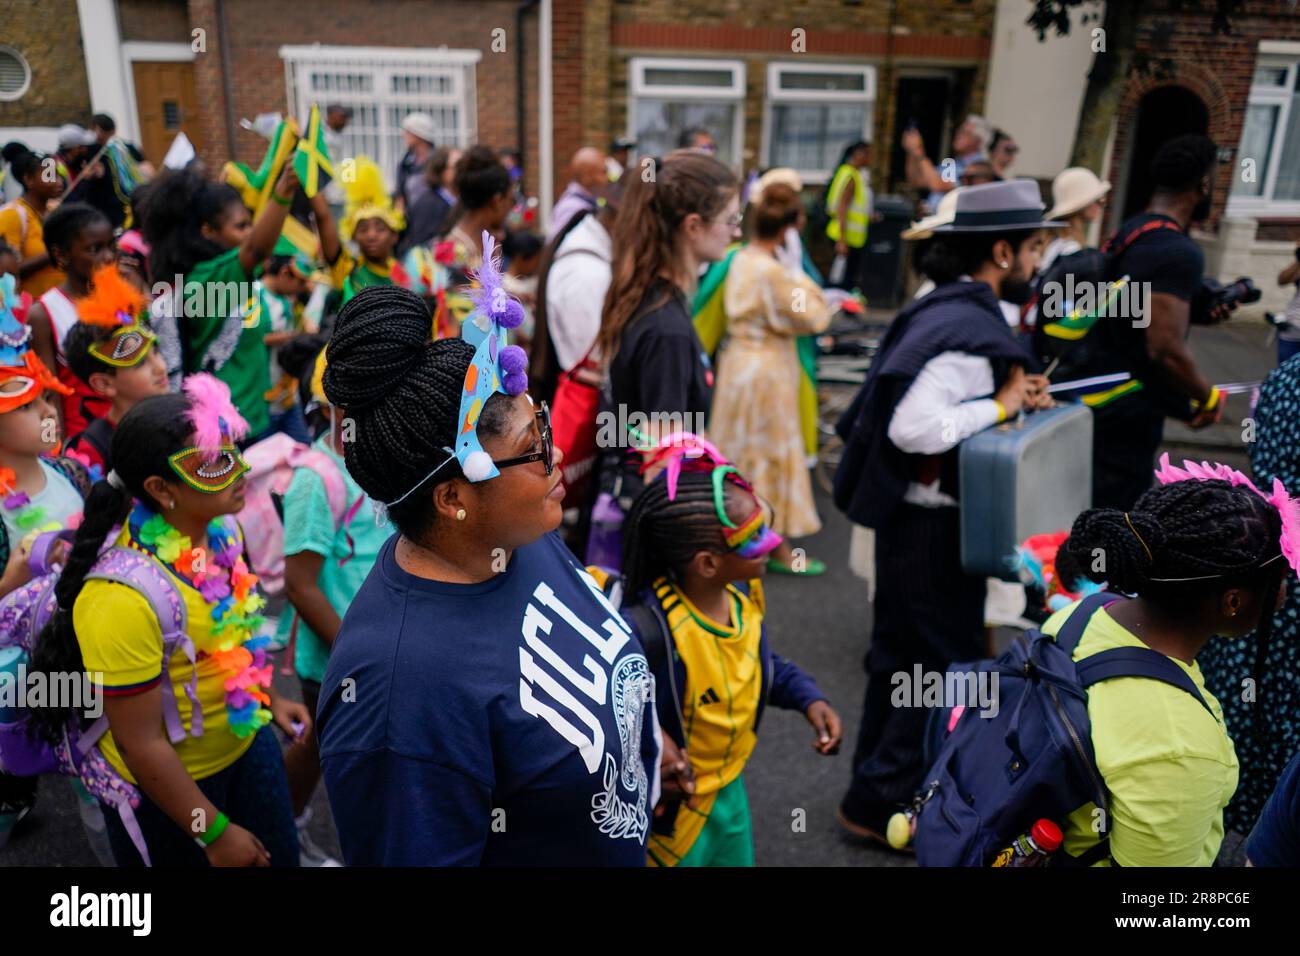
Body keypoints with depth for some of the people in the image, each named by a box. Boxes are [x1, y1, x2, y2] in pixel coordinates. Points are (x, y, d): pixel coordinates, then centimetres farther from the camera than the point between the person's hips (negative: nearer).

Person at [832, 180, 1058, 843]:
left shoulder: (944, 309, 8)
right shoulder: (970, 330, -23)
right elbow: (914, 428, -31)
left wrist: (1012, 395, 5)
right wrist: (1001, 407, -20)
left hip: (908, 515, 10)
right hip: (936, 525, -10)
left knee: (902, 653, 20)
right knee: (949, 666, 4)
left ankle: (876, 782, 36)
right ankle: (879, 803, 16)